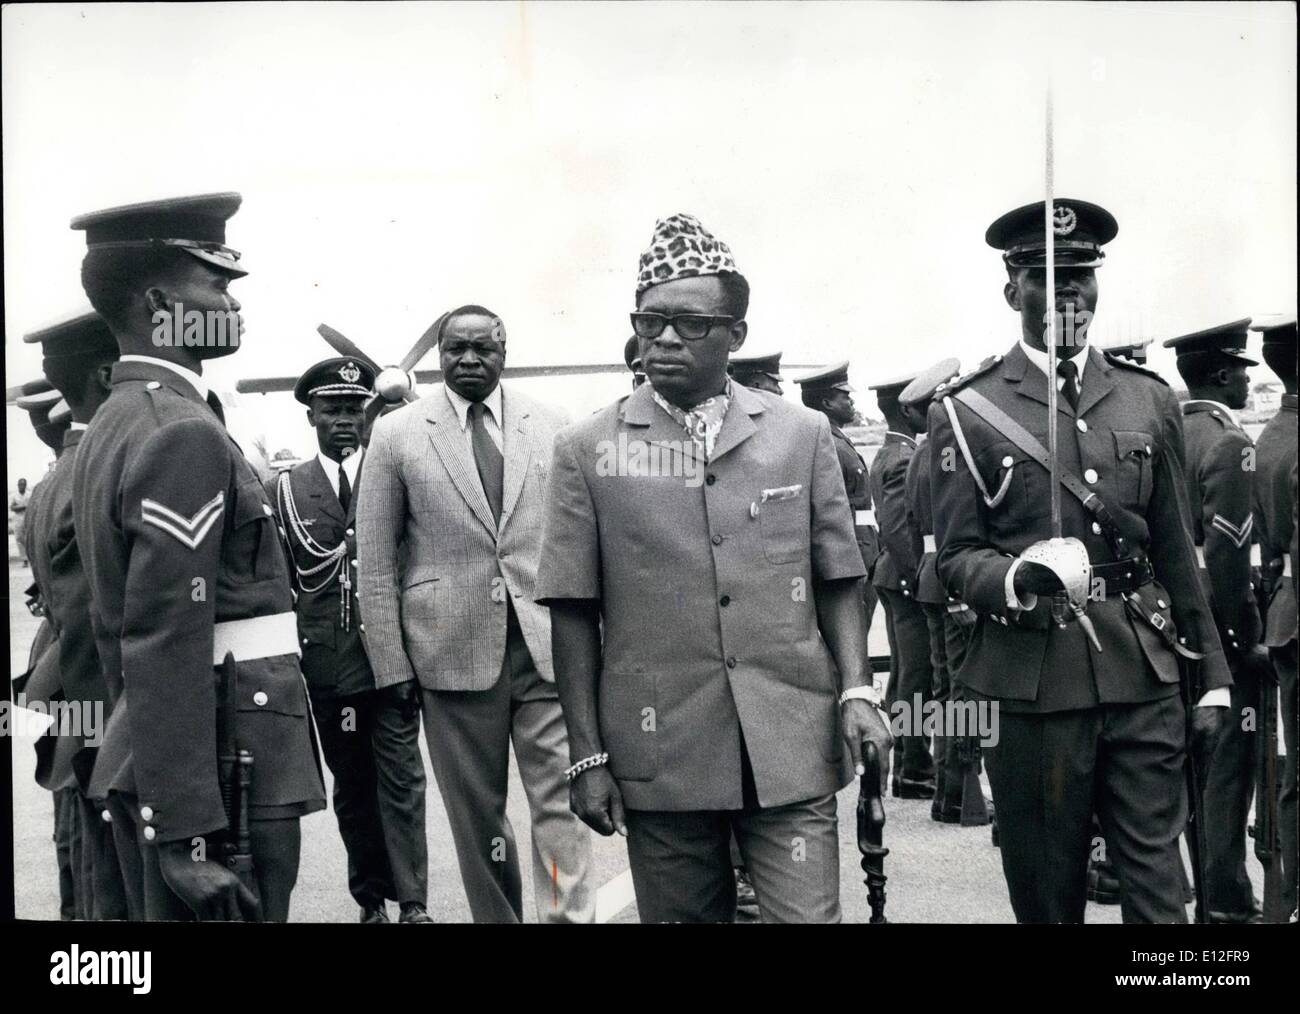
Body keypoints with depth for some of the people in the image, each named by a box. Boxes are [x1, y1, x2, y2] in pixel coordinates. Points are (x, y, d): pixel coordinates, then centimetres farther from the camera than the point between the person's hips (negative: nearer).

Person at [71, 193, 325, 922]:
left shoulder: (114, 425, 13)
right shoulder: (185, 434, -17)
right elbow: (166, 648, -23)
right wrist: (186, 833, -24)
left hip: (154, 755, 10)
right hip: (224, 772, -10)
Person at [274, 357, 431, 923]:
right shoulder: (286, 488, 7)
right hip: (326, 663, 2)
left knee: (400, 779, -3)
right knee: (351, 785, 11)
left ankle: (412, 902, 1)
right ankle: (371, 900, 20)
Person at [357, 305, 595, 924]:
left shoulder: (548, 427, 7)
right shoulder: (396, 435, 2)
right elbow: (375, 563, 3)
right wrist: (392, 666, -2)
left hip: (547, 644, 1)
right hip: (455, 650, -1)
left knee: (561, 803, -2)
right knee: (478, 815, 8)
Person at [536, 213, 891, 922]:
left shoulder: (803, 434, 6)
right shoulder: (587, 451, 2)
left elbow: (837, 582, 10)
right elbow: (573, 615, 2)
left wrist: (856, 689, -4)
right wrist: (586, 756, -1)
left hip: (792, 749, 1)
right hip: (660, 754, 0)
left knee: (809, 916, -2)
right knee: (681, 913, 10)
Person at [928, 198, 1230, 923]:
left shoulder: (1150, 401, 11)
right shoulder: (966, 411, 1)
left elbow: (1177, 552, 14)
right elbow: (956, 554, 0)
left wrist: (1213, 678, 13)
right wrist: (1018, 579, -22)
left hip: (1143, 680, 2)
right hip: (1031, 685, -2)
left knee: (1159, 888, 2)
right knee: (1048, 892, 8)